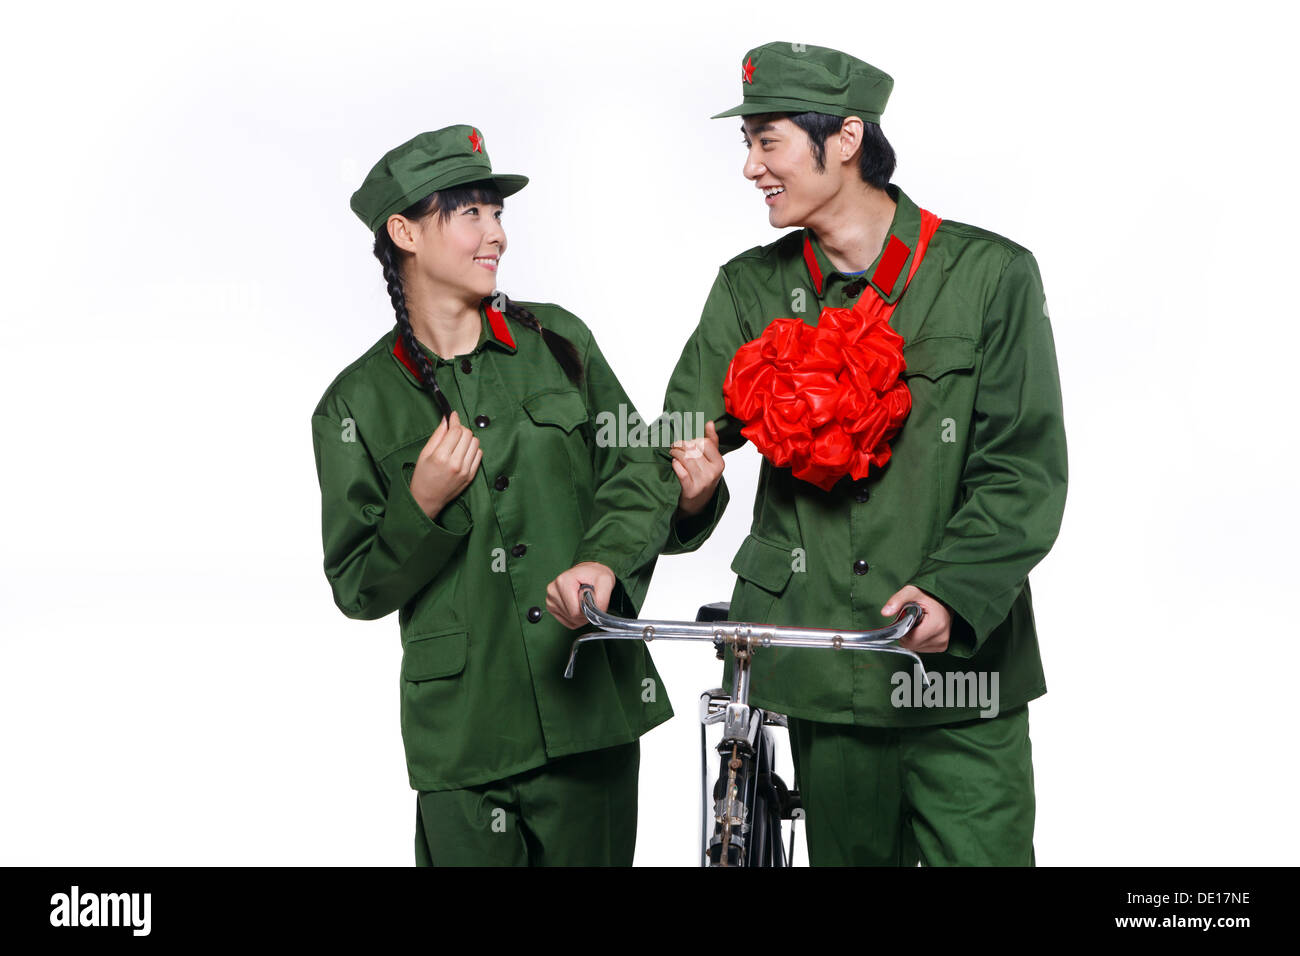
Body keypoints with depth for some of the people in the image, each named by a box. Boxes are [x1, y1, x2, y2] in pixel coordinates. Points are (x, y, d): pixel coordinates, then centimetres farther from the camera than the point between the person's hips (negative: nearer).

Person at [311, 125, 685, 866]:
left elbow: (635, 472, 12)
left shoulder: (557, 341, 7)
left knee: (596, 853, 6)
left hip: (596, 701, 2)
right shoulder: (359, 403, 1)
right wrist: (422, 506, -14)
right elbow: (359, 591, 2)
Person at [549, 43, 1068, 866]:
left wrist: (951, 595, -21)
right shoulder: (752, 289, 9)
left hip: (960, 671, -2)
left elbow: (1025, 472, -5)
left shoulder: (990, 274, -2)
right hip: (823, 670, 3)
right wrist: (610, 553, -15)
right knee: (848, 850, 10)